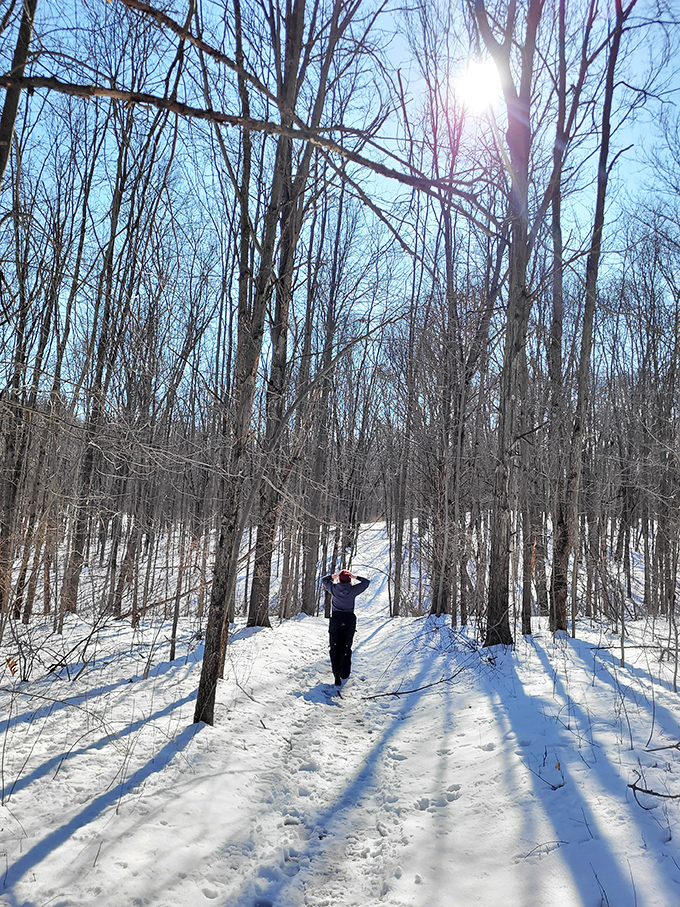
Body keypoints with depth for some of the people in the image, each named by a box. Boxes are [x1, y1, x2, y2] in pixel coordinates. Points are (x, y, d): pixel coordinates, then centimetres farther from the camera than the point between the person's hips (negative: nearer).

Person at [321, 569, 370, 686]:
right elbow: (366, 582, 7)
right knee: (346, 648, 15)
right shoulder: (353, 590, -8)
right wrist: (355, 577, 10)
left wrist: (334, 575, 16)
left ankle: (337, 674, -12)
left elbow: (324, 580, 14)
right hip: (349, 620, 1)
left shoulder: (333, 589, -6)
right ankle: (345, 673, 23)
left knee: (335, 648, 3)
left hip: (335, 620, 0)